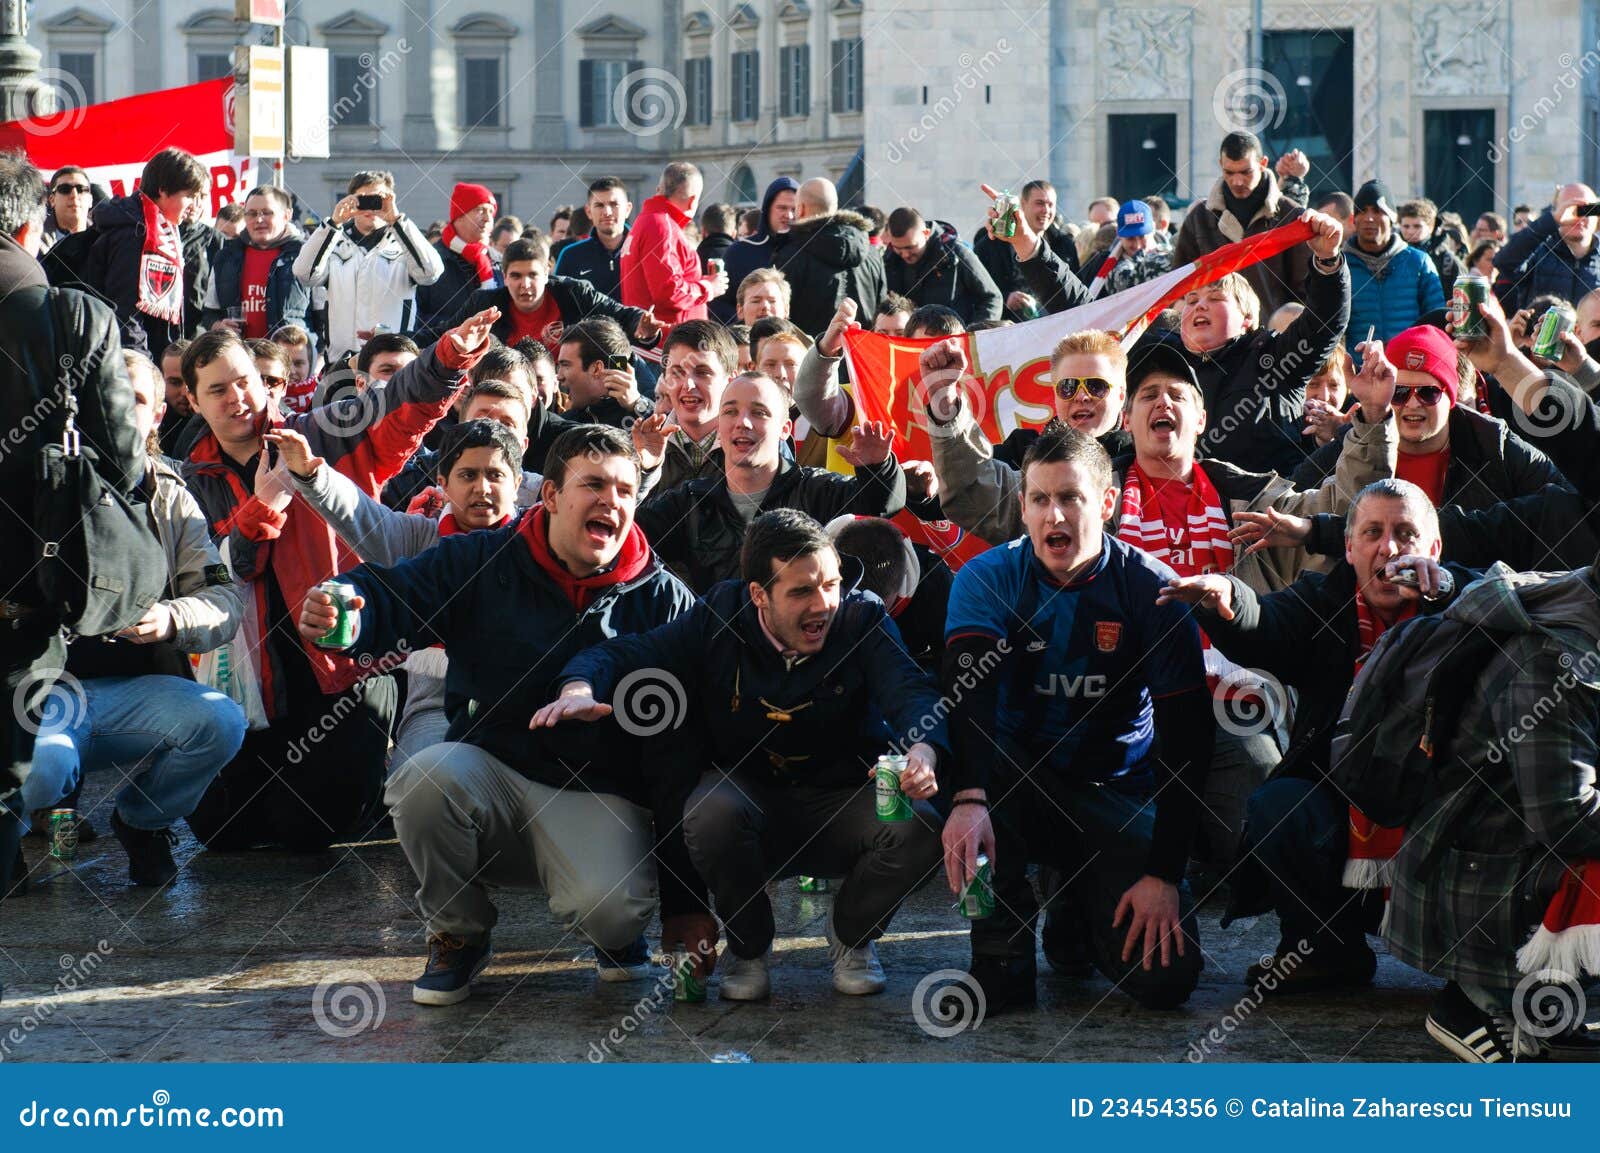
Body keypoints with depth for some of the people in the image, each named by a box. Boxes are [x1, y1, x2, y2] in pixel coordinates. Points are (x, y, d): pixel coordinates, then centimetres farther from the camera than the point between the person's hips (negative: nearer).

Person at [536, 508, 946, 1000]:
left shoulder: (862, 619, -8)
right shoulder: (719, 620, -8)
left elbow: (909, 689, -24)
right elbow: (622, 654, -9)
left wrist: (923, 749, -48)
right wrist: (579, 688, -34)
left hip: (843, 798, 1)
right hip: (748, 790, -1)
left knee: (920, 829, -30)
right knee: (712, 813, -37)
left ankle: (852, 933, 6)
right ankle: (748, 945, -4)